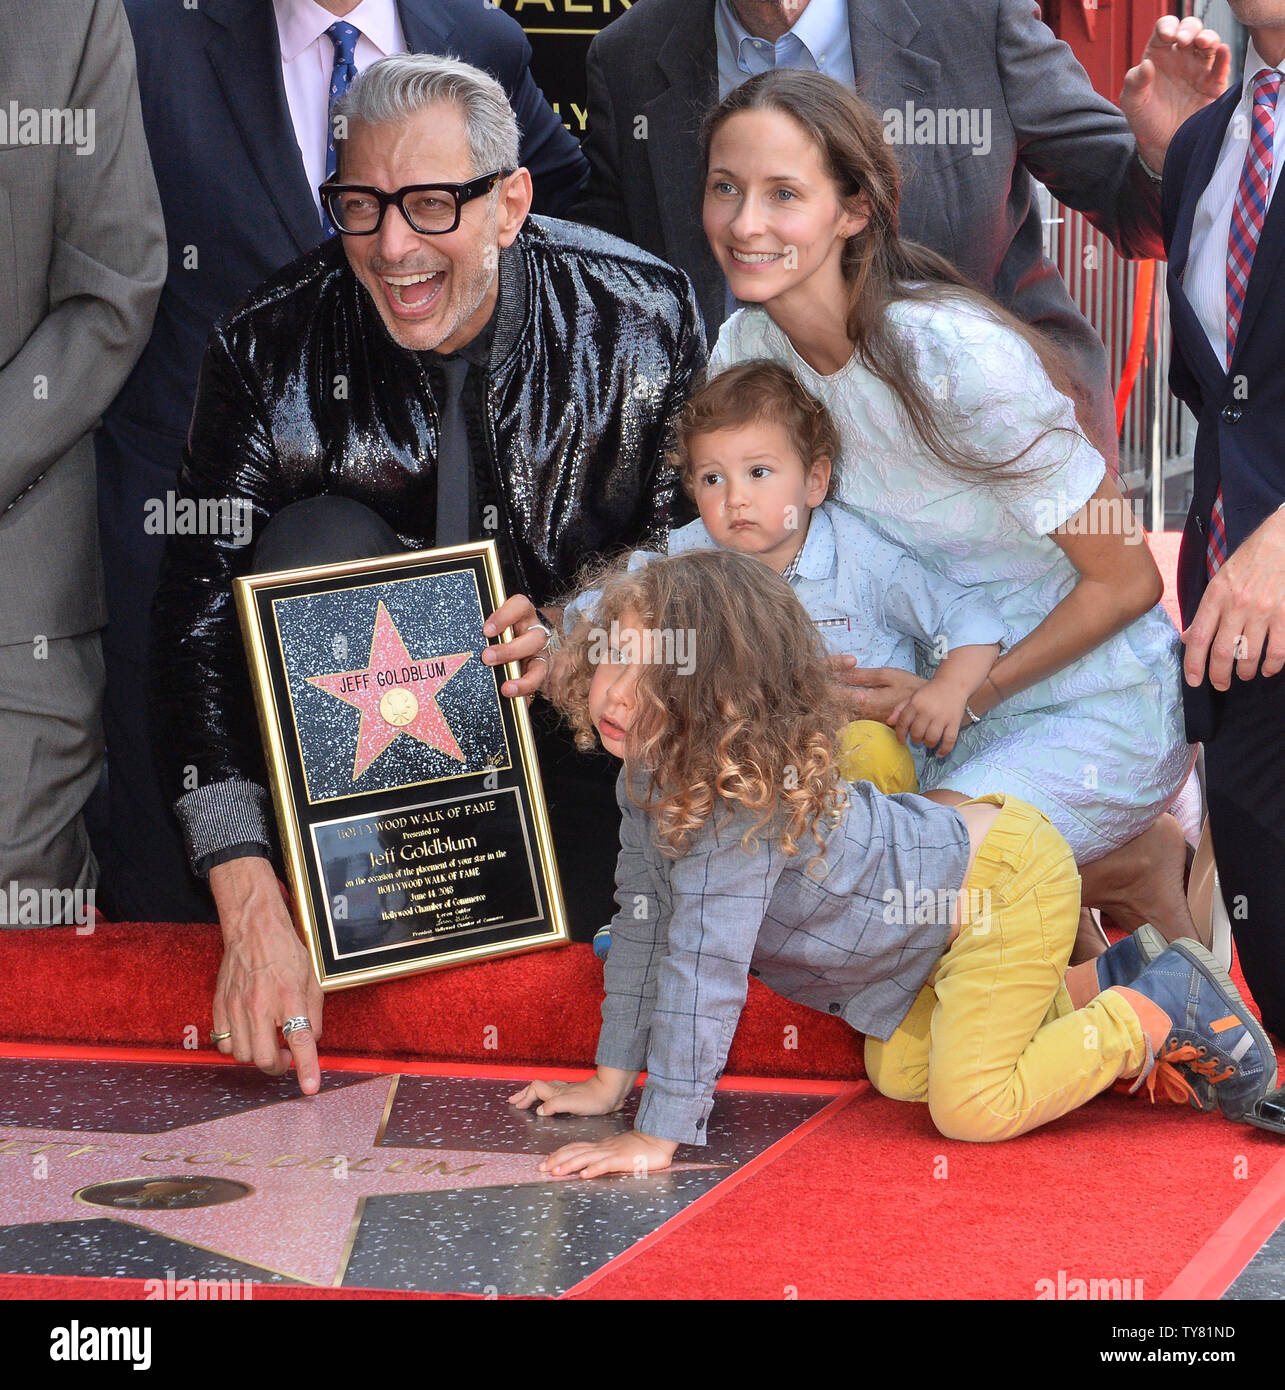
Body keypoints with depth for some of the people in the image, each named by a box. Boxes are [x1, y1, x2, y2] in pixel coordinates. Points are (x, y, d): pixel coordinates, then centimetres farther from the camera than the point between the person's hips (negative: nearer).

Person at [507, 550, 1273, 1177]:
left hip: (1004, 879, -10)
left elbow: (705, 968, -37)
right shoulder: (650, 764, -9)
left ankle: (1167, 1010, 3)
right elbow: (643, 921, 2)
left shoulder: (748, 792, -36)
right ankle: (1115, 979, 29)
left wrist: (657, 1138, -35)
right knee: (898, 1075, 21)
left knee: (971, 1109, -16)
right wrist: (611, 1081, 3)